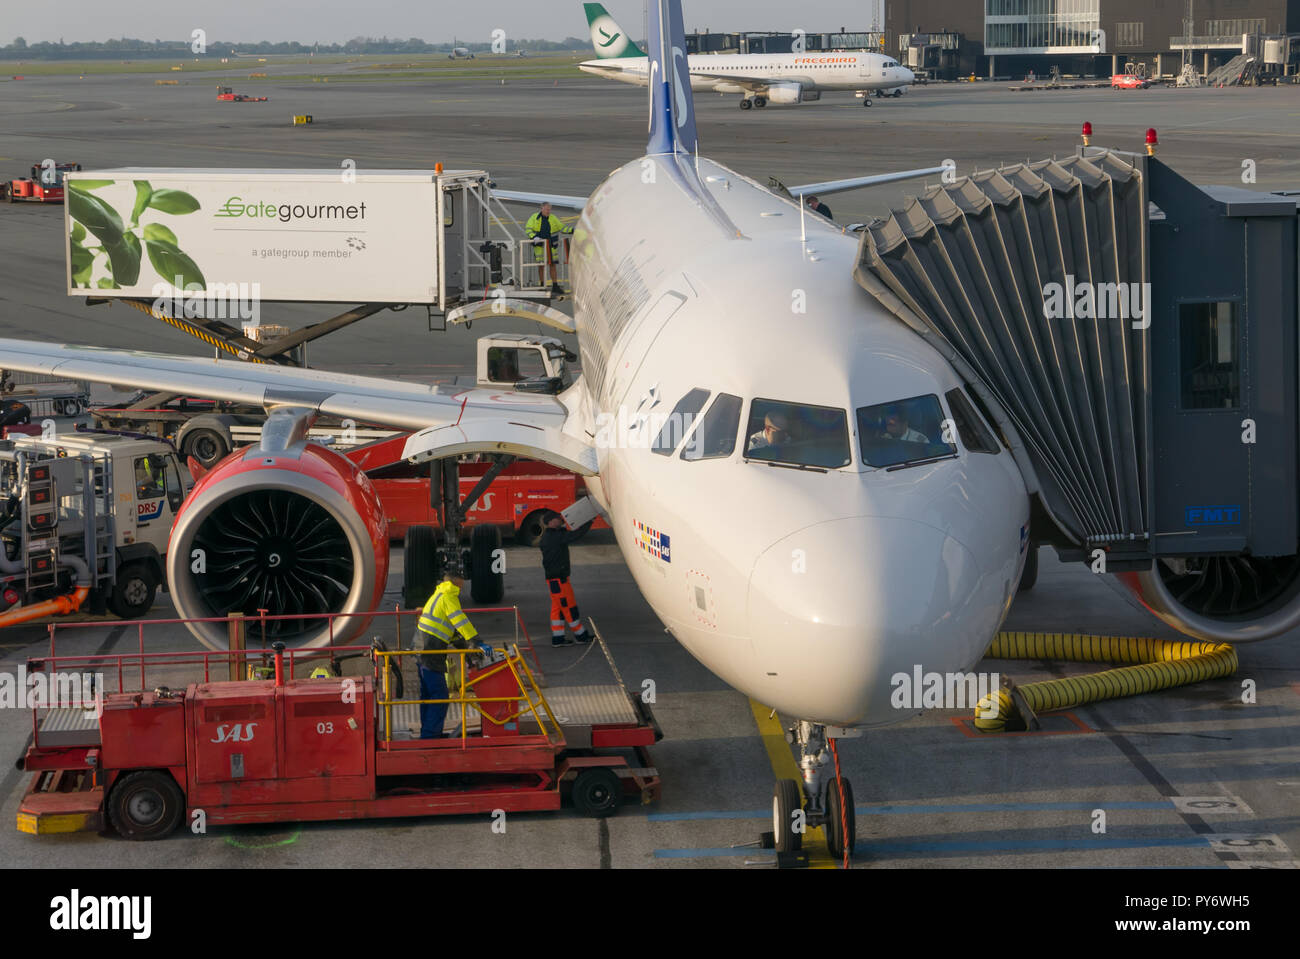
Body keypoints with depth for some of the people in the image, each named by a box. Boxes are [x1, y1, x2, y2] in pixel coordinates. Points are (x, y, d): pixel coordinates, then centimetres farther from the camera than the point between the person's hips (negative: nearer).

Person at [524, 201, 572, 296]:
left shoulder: (552, 218, 5)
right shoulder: (534, 217, -2)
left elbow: (562, 228, 8)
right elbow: (528, 229, -4)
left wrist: (572, 230, -8)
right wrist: (534, 236, -22)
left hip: (550, 246, 2)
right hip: (539, 246, -2)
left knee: (552, 265, 1)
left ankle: (555, 287, 7)